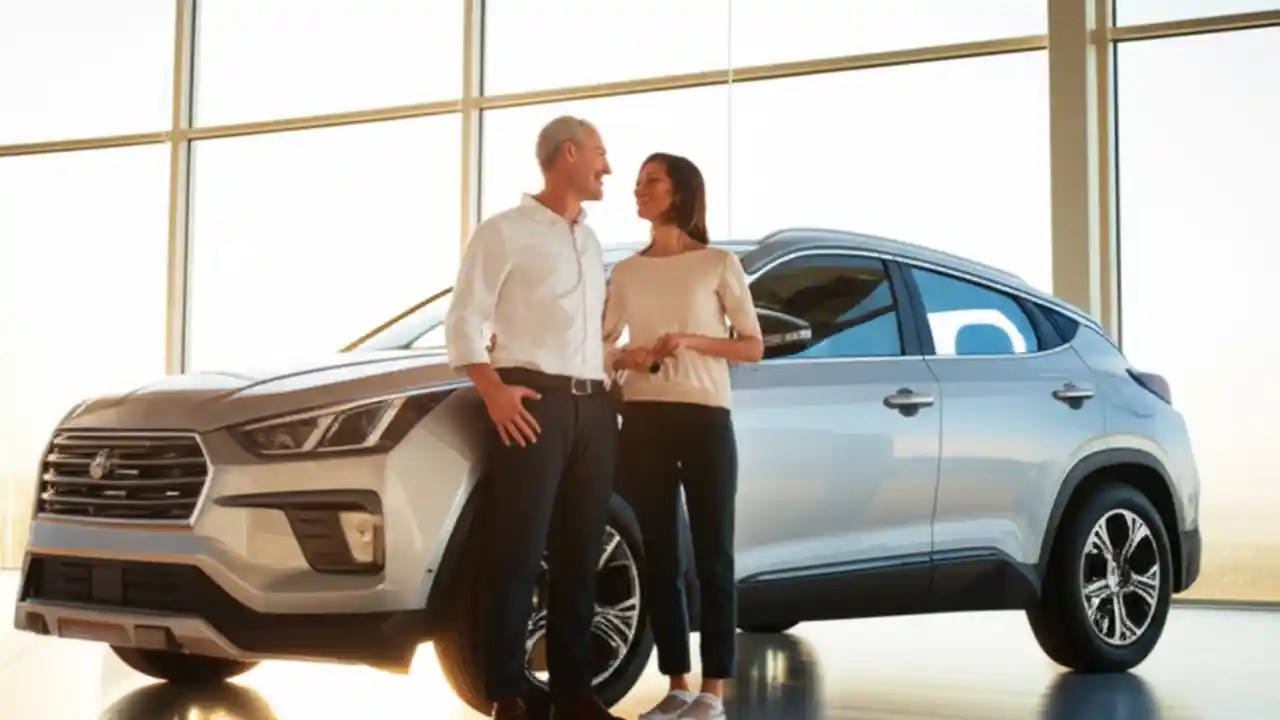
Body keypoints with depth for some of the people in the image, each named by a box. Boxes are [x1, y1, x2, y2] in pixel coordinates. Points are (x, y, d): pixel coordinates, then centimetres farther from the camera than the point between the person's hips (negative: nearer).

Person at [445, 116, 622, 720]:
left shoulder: (590, 244, 22)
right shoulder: (505, 232, 1)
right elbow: (463, 322, -4)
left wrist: (609, 398, 10)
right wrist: (494, 392, -18)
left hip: (593, 408, 7)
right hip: (532, 403, -6)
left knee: (579, 556, 7)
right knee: (520, 554, -7)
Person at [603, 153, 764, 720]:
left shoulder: (718, 264, 2)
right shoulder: (627, 271, 12)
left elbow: (753, 347, 2)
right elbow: (601, 343, 16)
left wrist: (691, 341, -12)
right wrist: (624, 357, -6)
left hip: (705, 419, -3)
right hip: (642, 423, 4)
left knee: (712, 556, 0)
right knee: (658, 559, 4)